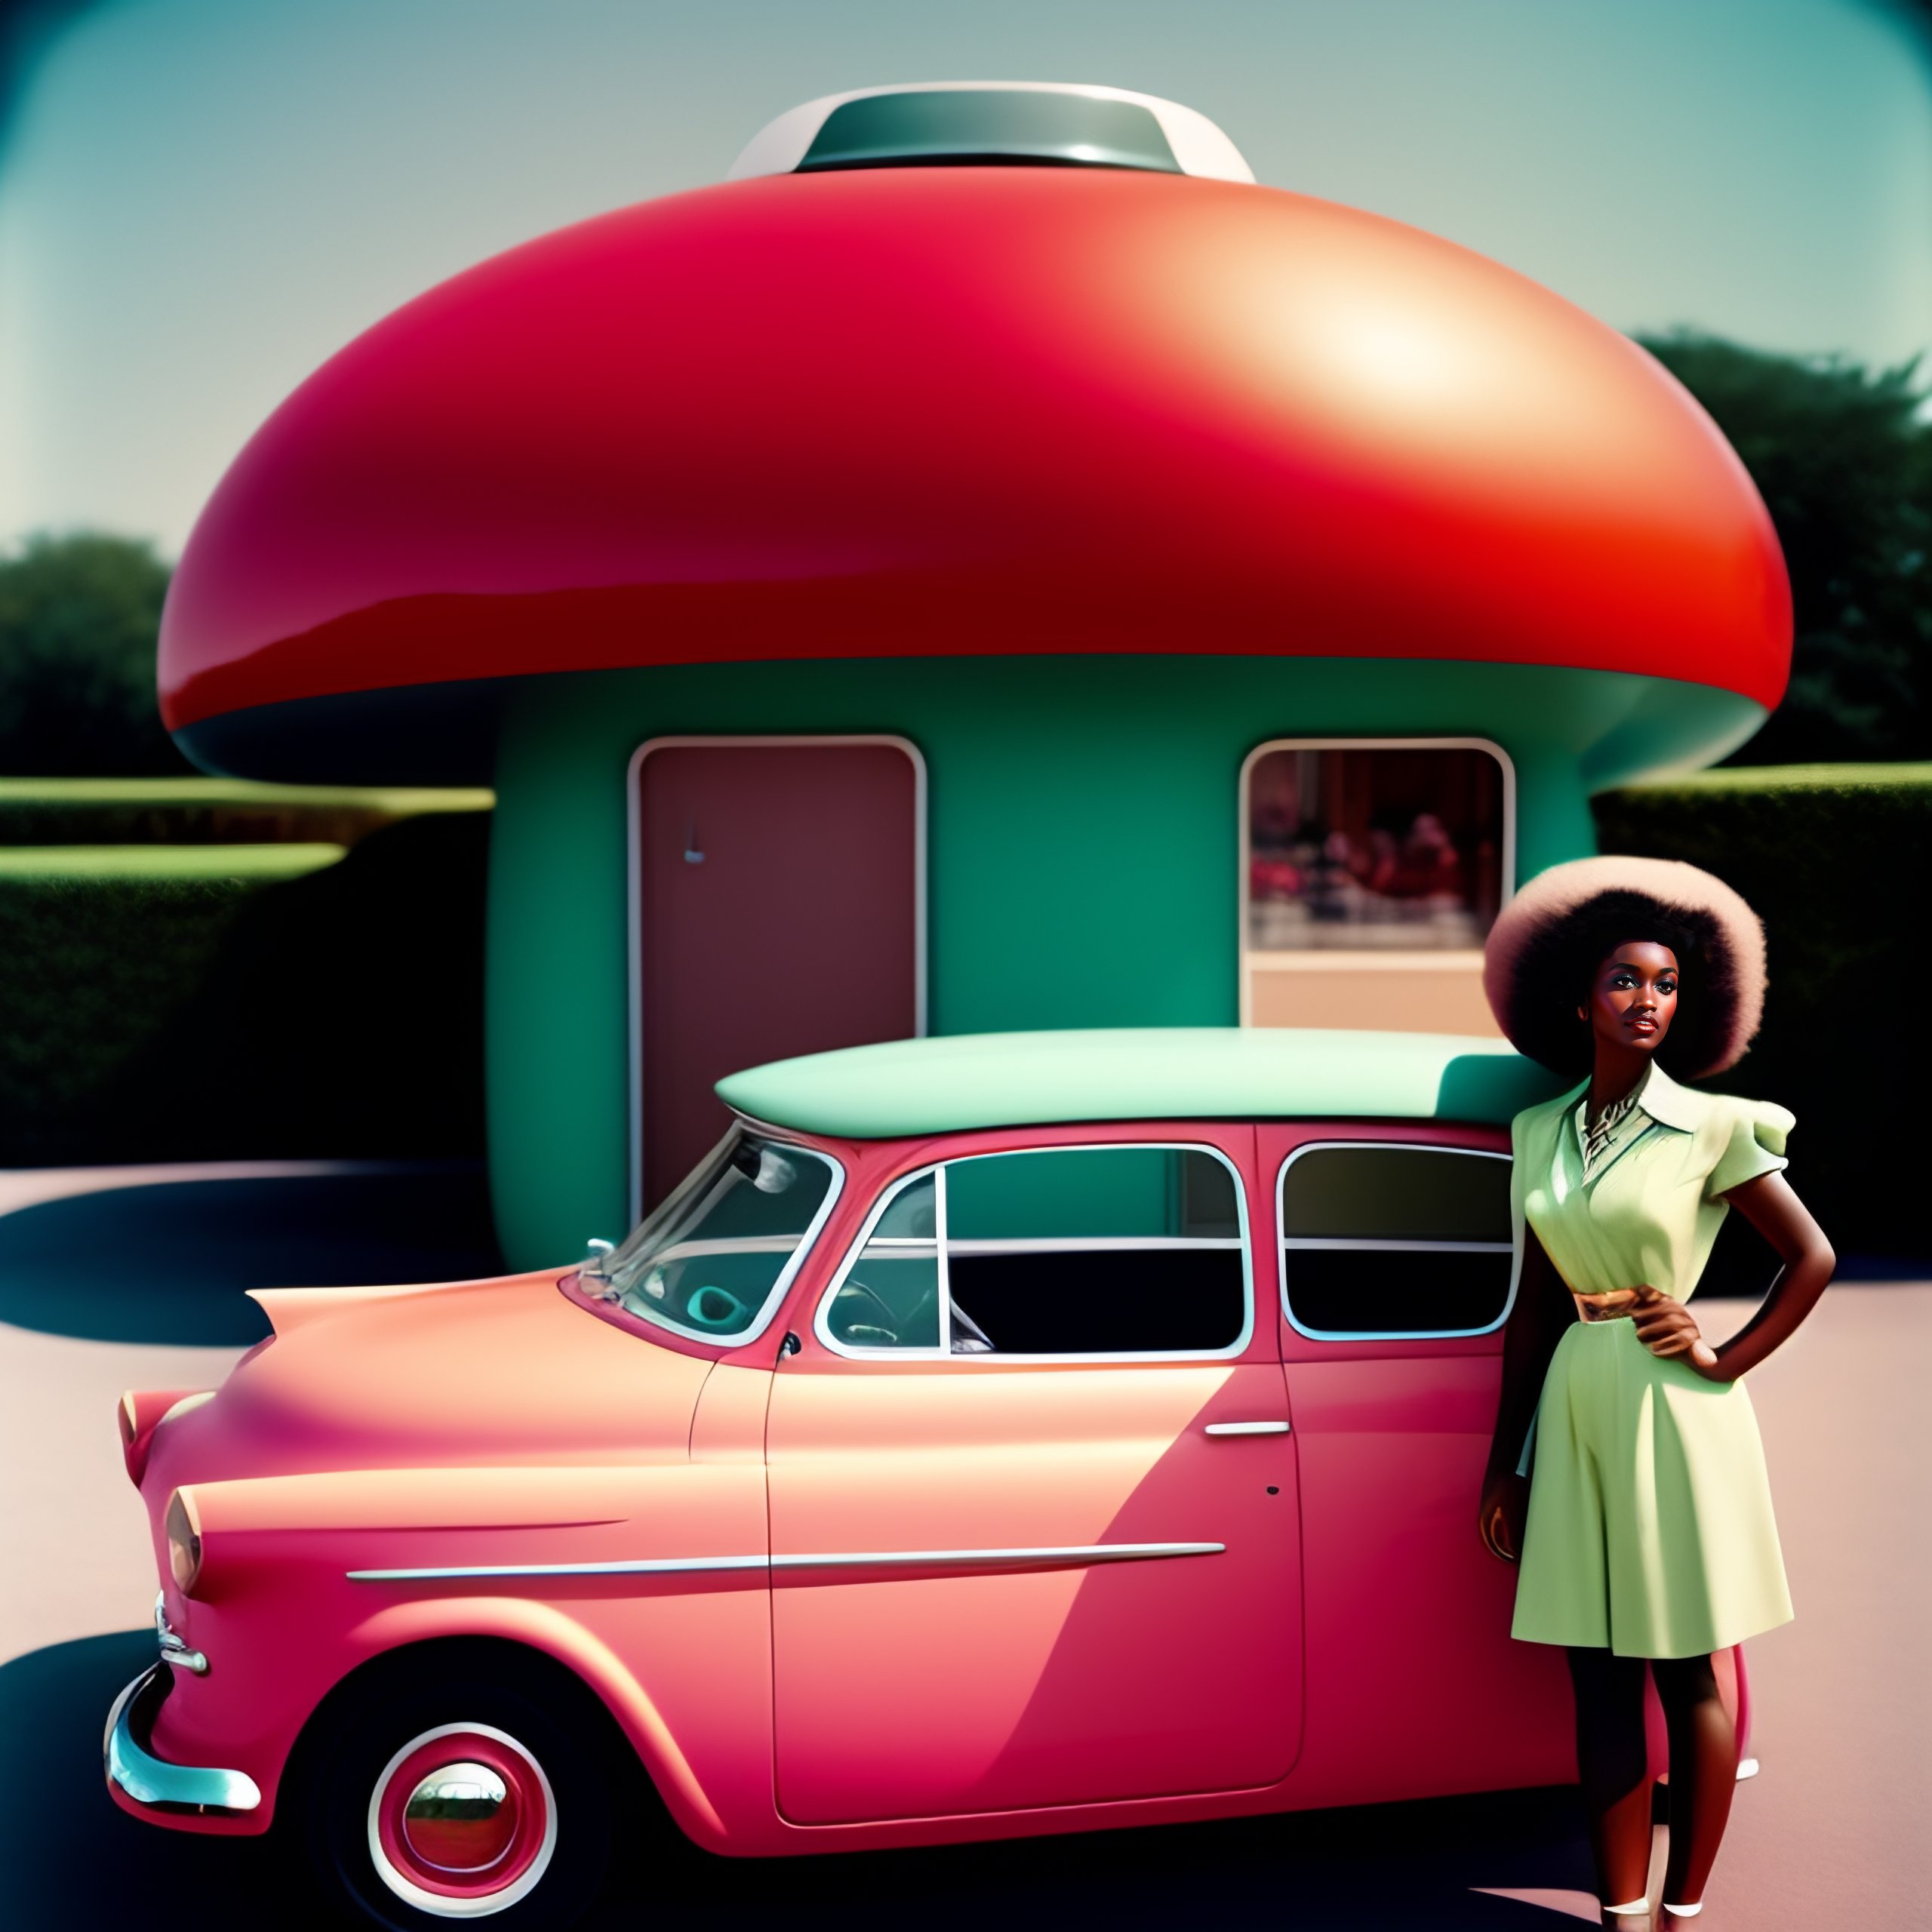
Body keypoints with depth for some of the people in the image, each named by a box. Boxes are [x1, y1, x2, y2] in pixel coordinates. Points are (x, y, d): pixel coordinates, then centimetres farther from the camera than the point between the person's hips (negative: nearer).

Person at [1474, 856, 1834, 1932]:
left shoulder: (1711, 1128, -4)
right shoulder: (1541, 1134, 8)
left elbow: (1814, 1257, 0)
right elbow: (1533, 1306, 12)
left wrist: (1727, 1361, -8)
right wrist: (1507, 1463, 12)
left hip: (1672, 1410, -4)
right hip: (1576, 1408, 4)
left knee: (1689, 1675, 4)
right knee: (1601, 1680, 6)